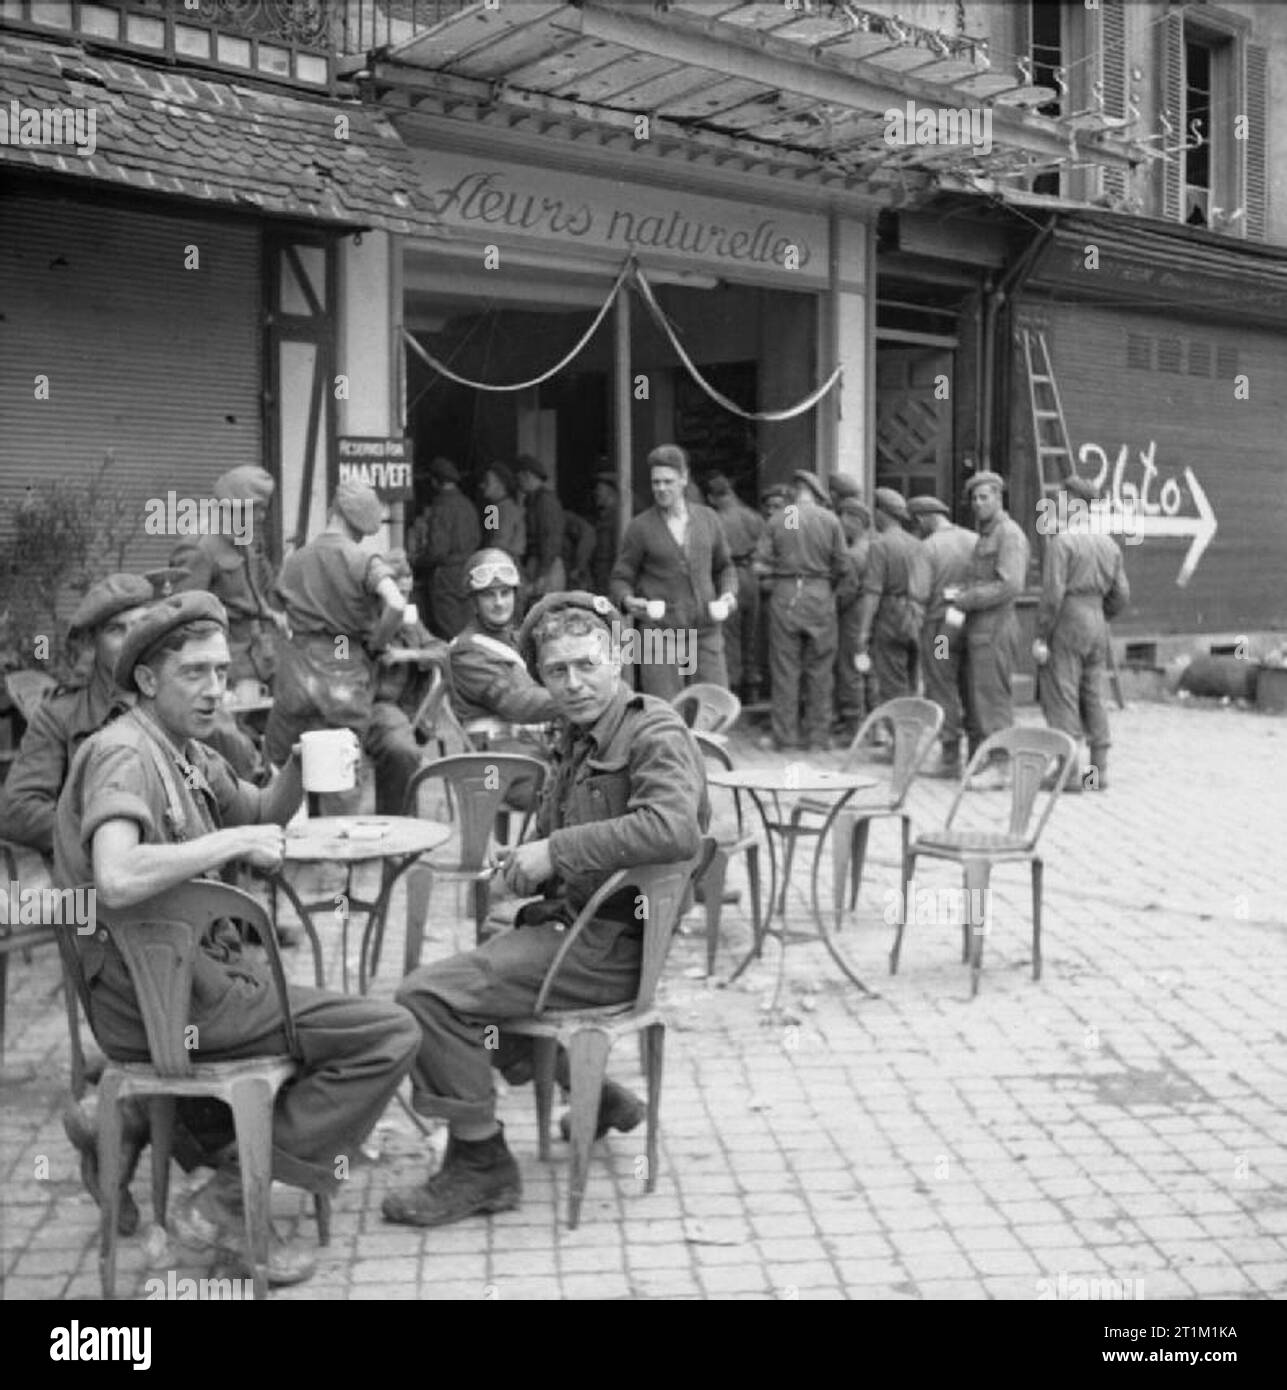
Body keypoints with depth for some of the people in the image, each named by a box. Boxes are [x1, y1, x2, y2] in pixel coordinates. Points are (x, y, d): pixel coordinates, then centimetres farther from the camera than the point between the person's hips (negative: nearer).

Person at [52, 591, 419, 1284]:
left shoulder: (188, 755, 13)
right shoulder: (123, 753, -17)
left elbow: (260, 812, 26)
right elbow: (118, 880, -34)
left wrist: (299, 766, 5)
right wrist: (232, 842, -24)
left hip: (180, 974, 10)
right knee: (389, 1033, -12)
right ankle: (225, 1200, -7)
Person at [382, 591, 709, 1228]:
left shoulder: (656, 732, -14)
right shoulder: (576, 737, 14)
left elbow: (673, 829, -34)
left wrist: (555, 850, -27)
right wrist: (521, 869, 8)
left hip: (614, 943, -10)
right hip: (571, 925, 10)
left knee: (428, 996, -18)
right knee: (452, 980, 25)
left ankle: (481, 1165, -2)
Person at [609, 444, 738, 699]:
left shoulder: (707, 518, 9)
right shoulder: (640, 527, 0)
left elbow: (724, 566, 22)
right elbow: (620, 579, 5)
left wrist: (729, 593, 3)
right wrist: (627, 600, -17)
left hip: (707, 632, 3)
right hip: (660, 634, -3)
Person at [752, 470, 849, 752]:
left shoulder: (777, 520, 0)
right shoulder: (829, 520, 0)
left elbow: (760, 566, -3)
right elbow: (843, 566, -1)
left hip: (785, 594, 0)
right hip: (820, 596, 0)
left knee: (785, 668, 6)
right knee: (820, 670, 7)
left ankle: (784, 736, 9)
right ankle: (818, 737, 11)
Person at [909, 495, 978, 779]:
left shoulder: (928, 547, -9)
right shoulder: (976, 541, 4)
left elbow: (921, 592, -15)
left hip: (940, 625, -5)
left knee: (942, 692, 2)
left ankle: (950, 758, 1)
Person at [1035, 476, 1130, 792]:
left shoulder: (1060, 541, -12)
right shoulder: (1109, 544, 10)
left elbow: (1053, 594, -17)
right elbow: (1121, 596, 10)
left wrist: (1041, 636, -13)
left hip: (1065, 625, -7)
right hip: (1097, 627, 7)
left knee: (1061, 699, -3)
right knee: (1093, 698, 12)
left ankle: (1069, 772, -5)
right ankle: (1099, 770, 12)